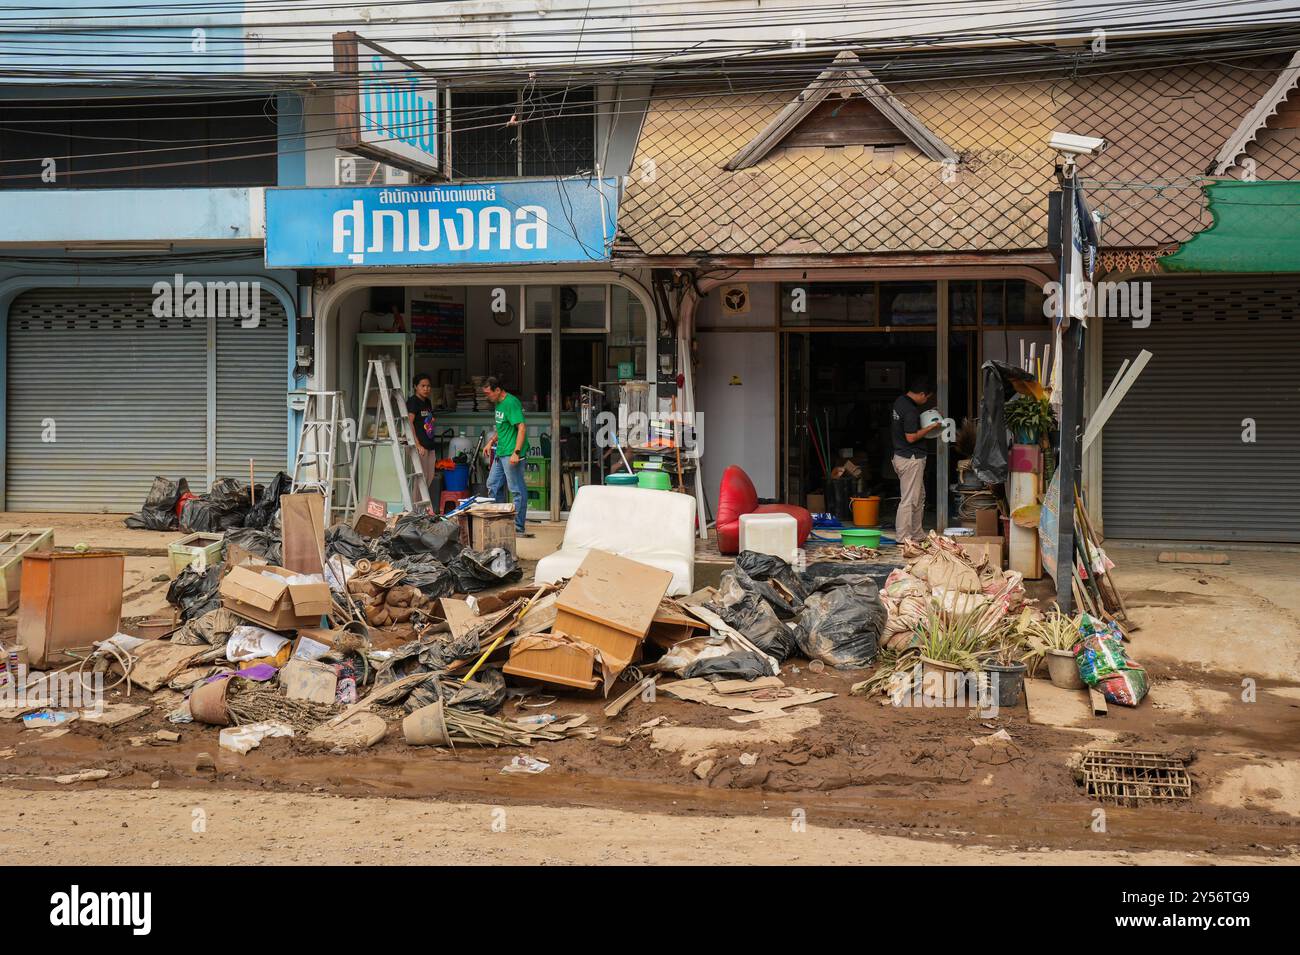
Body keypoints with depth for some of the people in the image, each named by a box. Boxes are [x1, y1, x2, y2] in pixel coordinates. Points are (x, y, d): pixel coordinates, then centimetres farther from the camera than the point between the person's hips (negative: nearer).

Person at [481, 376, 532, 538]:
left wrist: (516, 452, -27)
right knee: (493, 485, 16)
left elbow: (522, 427, -23)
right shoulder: (498, 403, 14)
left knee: (517, 490, -4)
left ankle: (519, 528, 0)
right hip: (500, 452, 11)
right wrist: (491, 442, 20)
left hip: (511, 454, -11)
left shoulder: (511, 403, -17)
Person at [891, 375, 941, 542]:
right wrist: (931, 427, -13)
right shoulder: (911, 411, -22)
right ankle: (903, 538, 0)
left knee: (919, 497, 19)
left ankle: (916, 535, 25)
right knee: (909, 500, -4)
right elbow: (911, 437, -23)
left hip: (901, 456, 11)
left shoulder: (900, 401, 8)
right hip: (911, 459, -11)